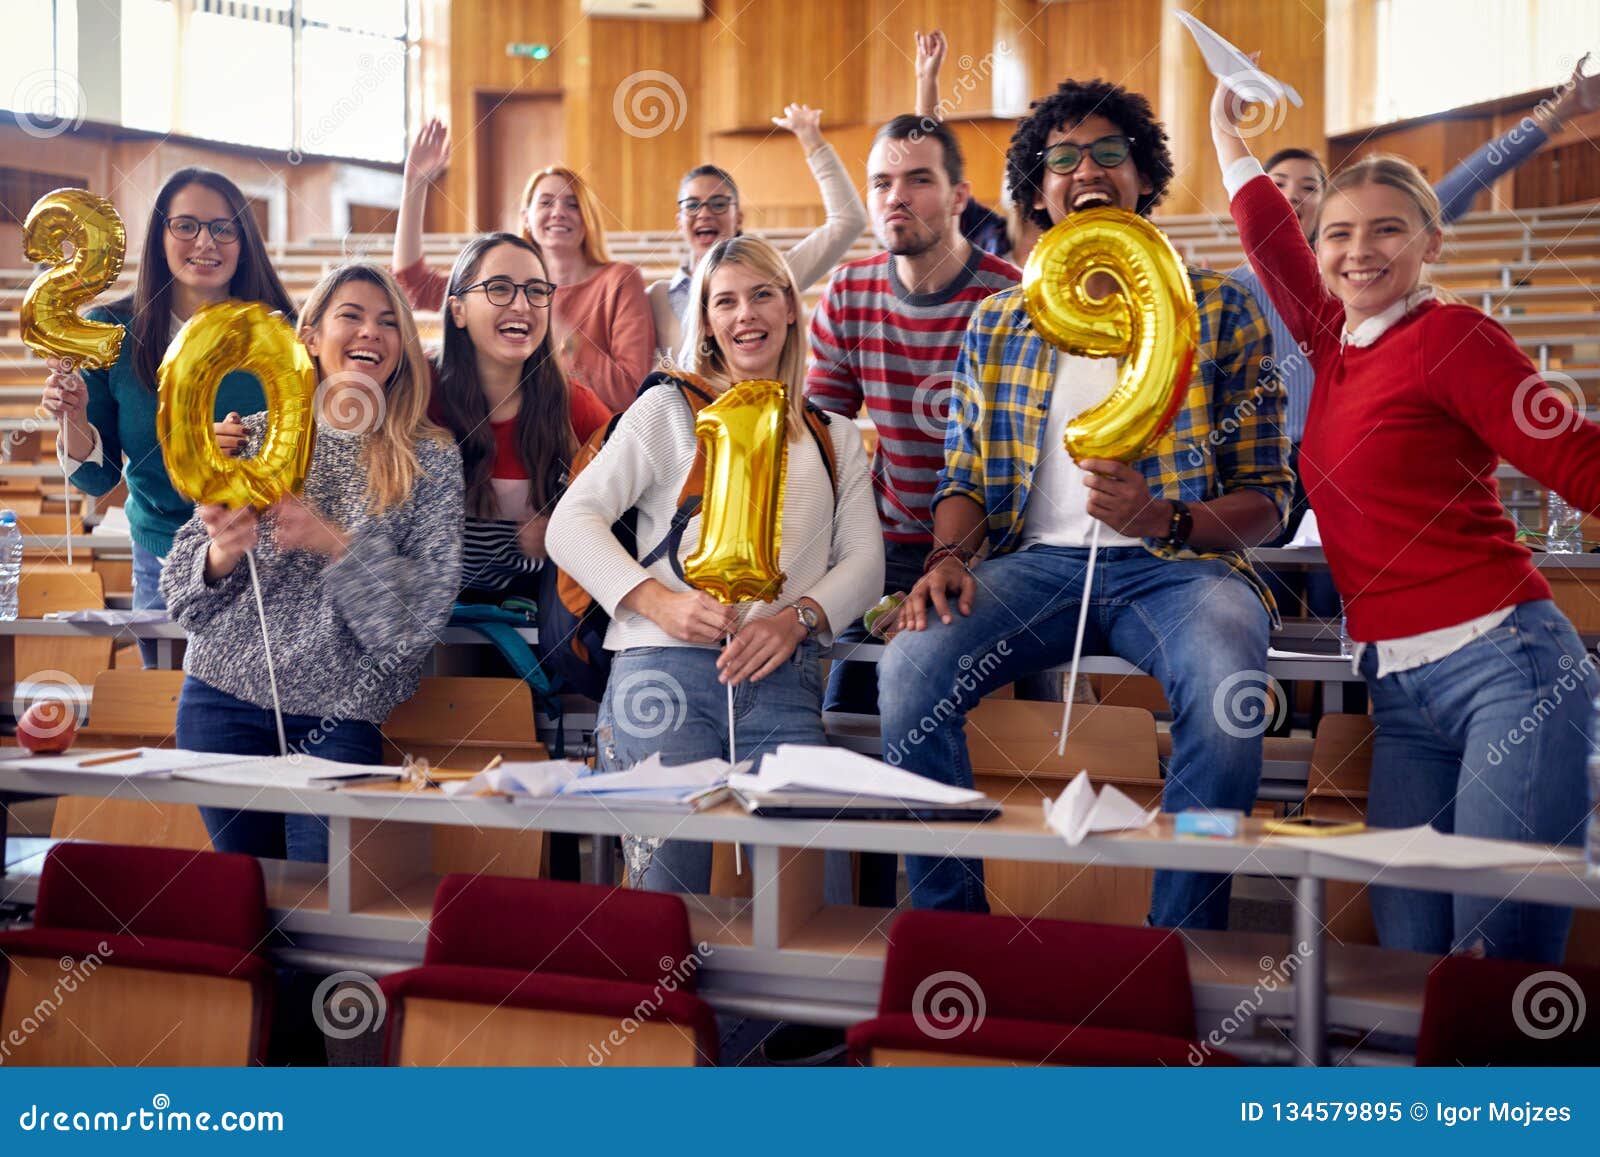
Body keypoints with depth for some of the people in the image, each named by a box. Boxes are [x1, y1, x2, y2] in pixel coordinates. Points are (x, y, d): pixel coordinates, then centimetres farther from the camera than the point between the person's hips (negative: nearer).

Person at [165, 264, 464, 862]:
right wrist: (221, 553, -18)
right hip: (224, 697, 2)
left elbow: (428, 602, -8)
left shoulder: (430, 458, 0)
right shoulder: (255, 436, 5)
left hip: (338, 718, -2)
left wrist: (334, 543, -21)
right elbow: (183, 590, 5)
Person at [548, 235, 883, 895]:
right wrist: (658, 601, -12)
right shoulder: (669, 409, 14)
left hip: (784, 685, 3)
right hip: (663, 671, -2)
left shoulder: (834, 439, 25)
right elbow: (571, 524, 4)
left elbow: (863, 561, 16)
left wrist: (797, 618, -6)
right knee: (668, 881, -20)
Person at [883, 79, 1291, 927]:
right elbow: (966, 477, 17)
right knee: (909, 666, -27)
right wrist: (950, 555, -7)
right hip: (1037, 562, 3)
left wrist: (1163, 520, -17)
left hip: (1174, 564, -2)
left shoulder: (1217, 310, 7)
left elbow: (1267, 498, 3)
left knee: (1226, 693, -36)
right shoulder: (996, 324, 16)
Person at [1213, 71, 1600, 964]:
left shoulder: (1453, 337, -5)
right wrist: (1230, 140, 43)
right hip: (1401, 689, 7)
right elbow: (1274, 248, 32)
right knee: (1411, 954, 3)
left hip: (1504, 666, -7)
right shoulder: (1336, 345, 14)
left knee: (1505, 949, -12)